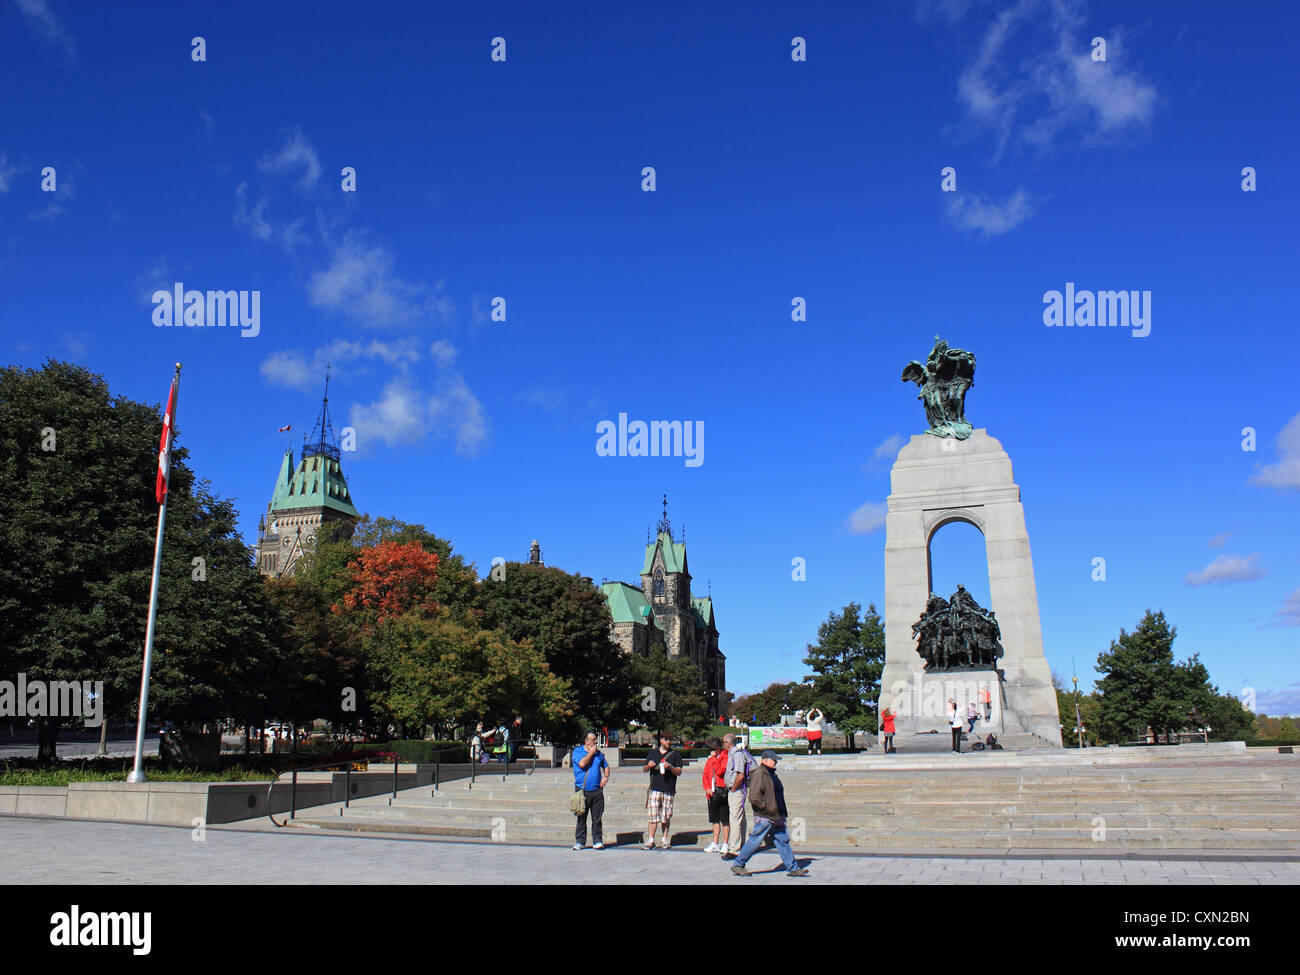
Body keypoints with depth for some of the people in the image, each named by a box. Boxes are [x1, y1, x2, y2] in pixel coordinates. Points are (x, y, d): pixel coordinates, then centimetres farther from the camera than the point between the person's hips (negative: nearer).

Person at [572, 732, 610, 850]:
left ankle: (597, 841, 10)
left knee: (597, 817, 3)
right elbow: (582, 764, -17)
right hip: (583, 790, -3)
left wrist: (606, 776, 7)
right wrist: (591, 753, -6)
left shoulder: (599, 753, 15)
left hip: (597, 790, 3)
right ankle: (580, 841, 9)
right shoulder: (577, 751, 1)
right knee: (581, 818, 1)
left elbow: (606, 766, 25)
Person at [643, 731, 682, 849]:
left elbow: (679, 772, 2)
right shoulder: (653, 752, 14)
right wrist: (648, 766, -6)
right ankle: (650, 841, -1)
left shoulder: (675, 754, 7)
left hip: (669, 789, -1)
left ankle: (664, 841, 11)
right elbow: (644, 770, 17)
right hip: (655, 788, 1)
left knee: (666, 817, 3)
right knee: (653, 815, -4)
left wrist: (670, 767, -17)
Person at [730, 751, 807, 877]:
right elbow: (754, 797, -23)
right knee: (755, 841, -3)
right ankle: (737, 865, 9)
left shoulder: (771, 774, 17)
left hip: (776, 817, 9)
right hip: (764, 818, -9)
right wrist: (767, 807, -20)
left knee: (783, 841, 9)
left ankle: (793, 868, 14)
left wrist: (782, 813, 19)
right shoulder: (759, 775, -15)